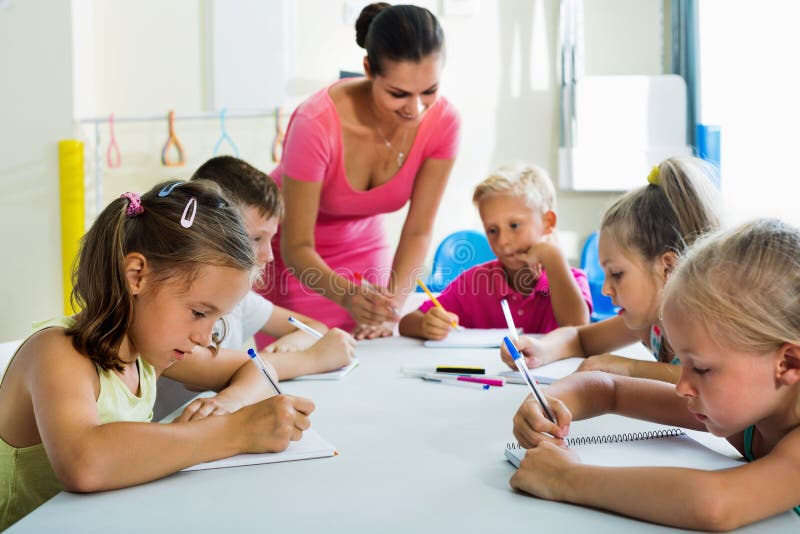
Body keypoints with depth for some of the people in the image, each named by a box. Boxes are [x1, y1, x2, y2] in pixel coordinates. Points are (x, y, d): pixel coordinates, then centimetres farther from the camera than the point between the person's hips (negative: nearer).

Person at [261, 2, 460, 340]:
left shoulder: (442, 121, -22)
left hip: (365, 247, 3)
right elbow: (296, 247, -27)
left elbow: (418, 232, -15)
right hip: (294, 260, -3)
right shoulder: (317, 124, -34)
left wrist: (390, 311, -29)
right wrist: (348, 296, -46)